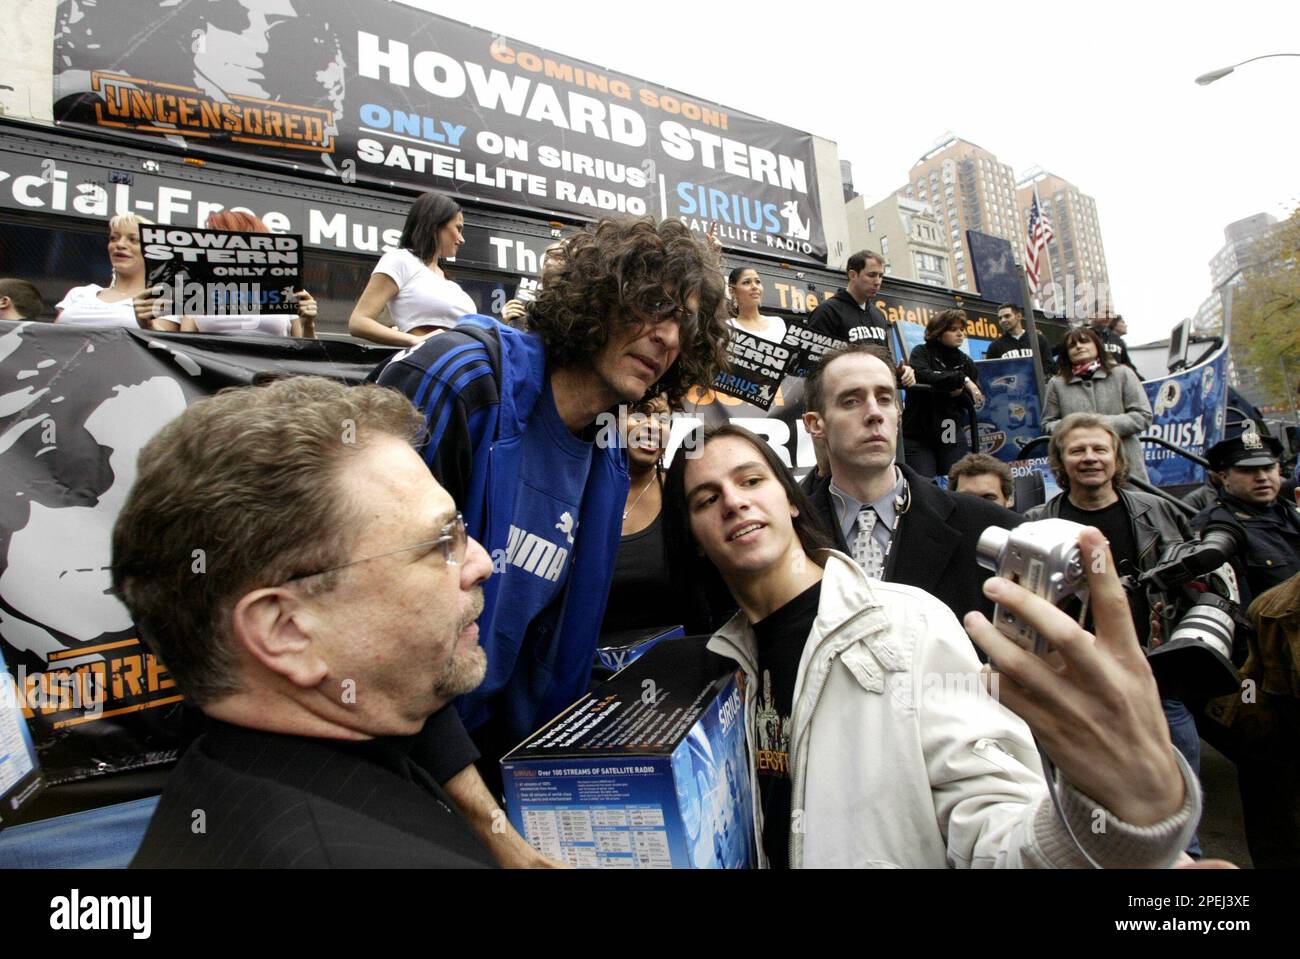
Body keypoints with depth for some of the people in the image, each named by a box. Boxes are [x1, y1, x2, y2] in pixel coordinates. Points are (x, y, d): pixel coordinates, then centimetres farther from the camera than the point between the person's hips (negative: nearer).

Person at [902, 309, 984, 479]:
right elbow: (922, 375, -22)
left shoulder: (966, 362, 13)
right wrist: (961, 379, -21)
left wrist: (961, 392, -13)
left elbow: (978, 400, 8)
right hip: (918, 436, -4)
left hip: (954, 436, 4)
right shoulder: (922, 352, 1)